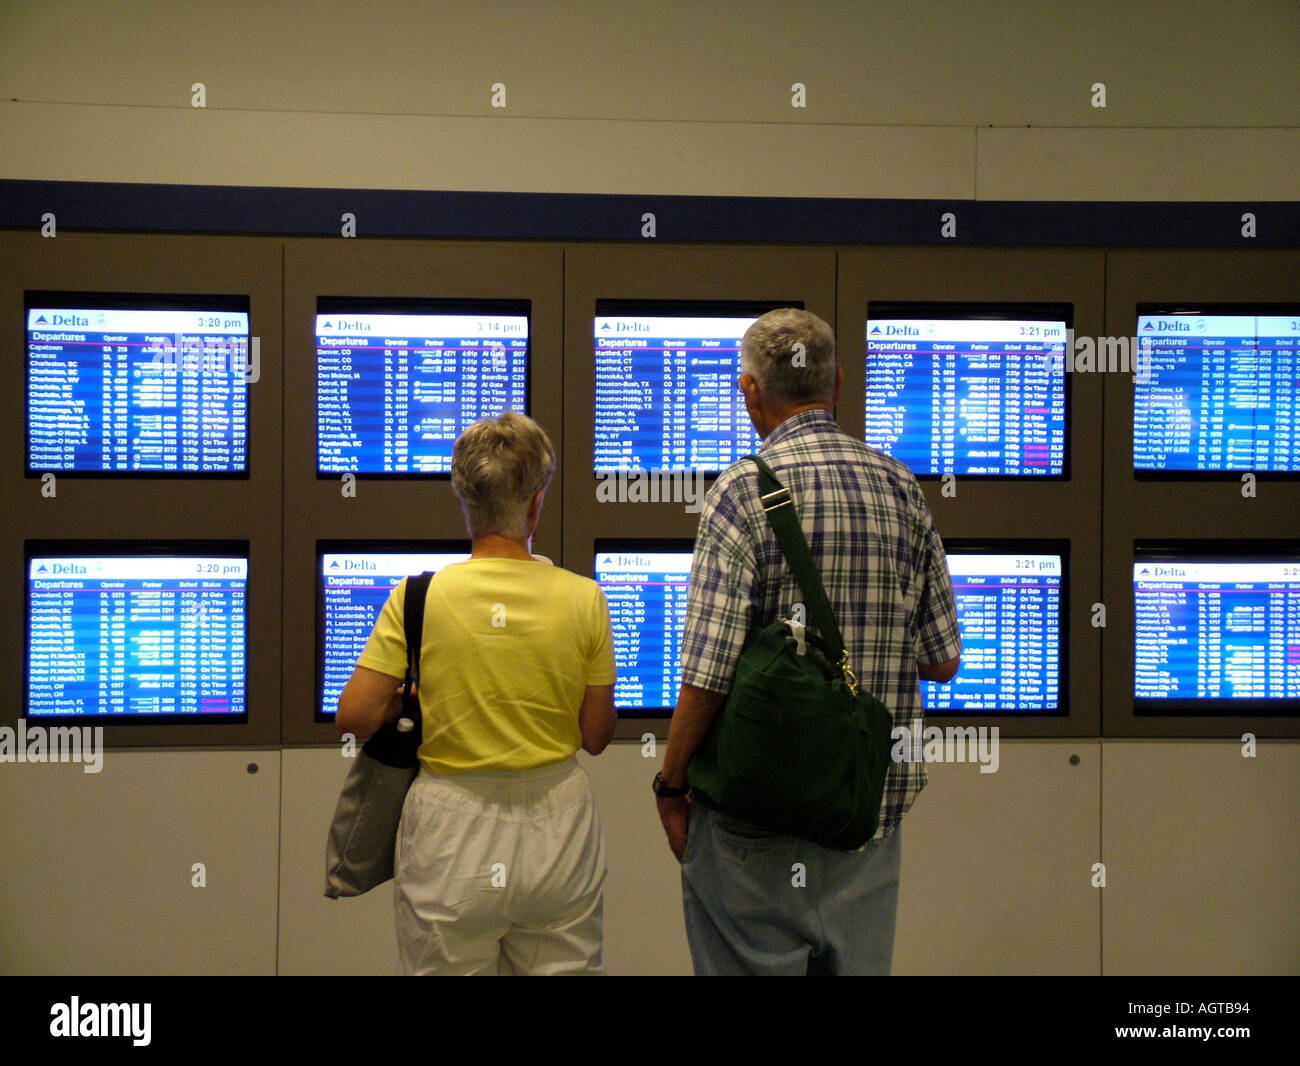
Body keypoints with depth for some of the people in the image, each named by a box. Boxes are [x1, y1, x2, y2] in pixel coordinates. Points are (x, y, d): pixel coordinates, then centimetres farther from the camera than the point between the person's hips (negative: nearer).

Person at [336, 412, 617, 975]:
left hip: (451, 831, -1)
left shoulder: (418, 597, -10)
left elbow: (354, 716, -10)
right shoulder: (582, 598, -7)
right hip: (556, 830, 1)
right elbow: (596, 736, -1)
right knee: (563, 968, 14)